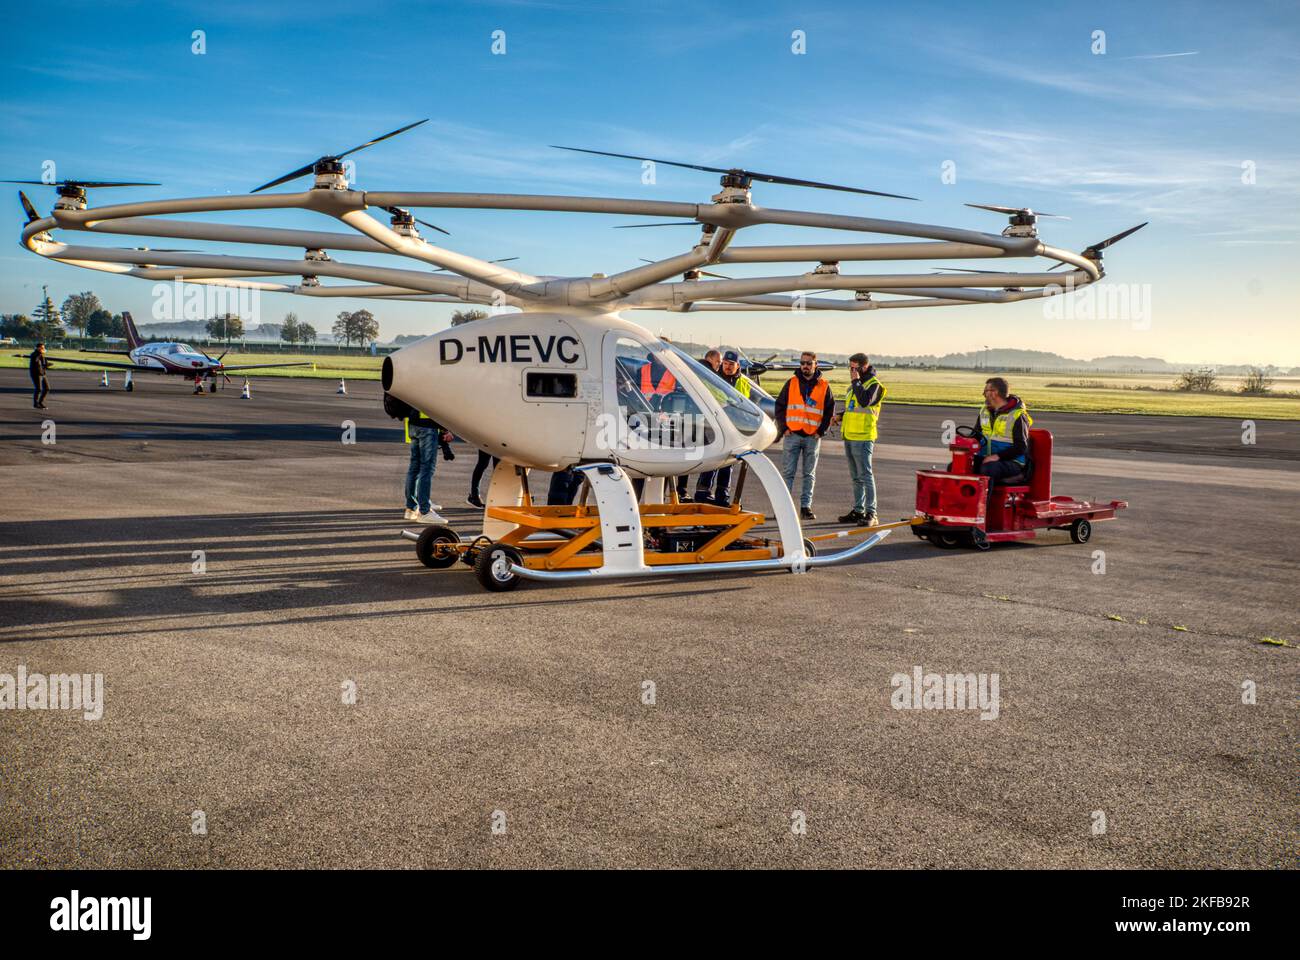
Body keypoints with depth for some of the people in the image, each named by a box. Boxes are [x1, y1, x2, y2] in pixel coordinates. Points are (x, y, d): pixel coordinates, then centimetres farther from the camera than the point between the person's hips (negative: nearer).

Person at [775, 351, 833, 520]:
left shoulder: (824, 386, 4)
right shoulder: (792, 383, 5)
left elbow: (830, 411, 8)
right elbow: (779, 406, 7)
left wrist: (821, 431, -1)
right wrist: (783, 428, -2)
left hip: (813, 437, 0)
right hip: (792, 435, 0)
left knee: (810, 474, 5)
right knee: (789, 473, -1)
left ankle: (806, 506, 10)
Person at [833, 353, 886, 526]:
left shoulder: (874, 384, -9)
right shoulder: (854, 384, 18)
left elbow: (865, 401, -27)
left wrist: (856, 381, -19)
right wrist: (840, 416, 9)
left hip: (863, 437, -9)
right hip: (849, 435, 9)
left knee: (865, 475, -8)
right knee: (855, 477, 13)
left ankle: (870, 513, -6)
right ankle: (858, 511, 20)